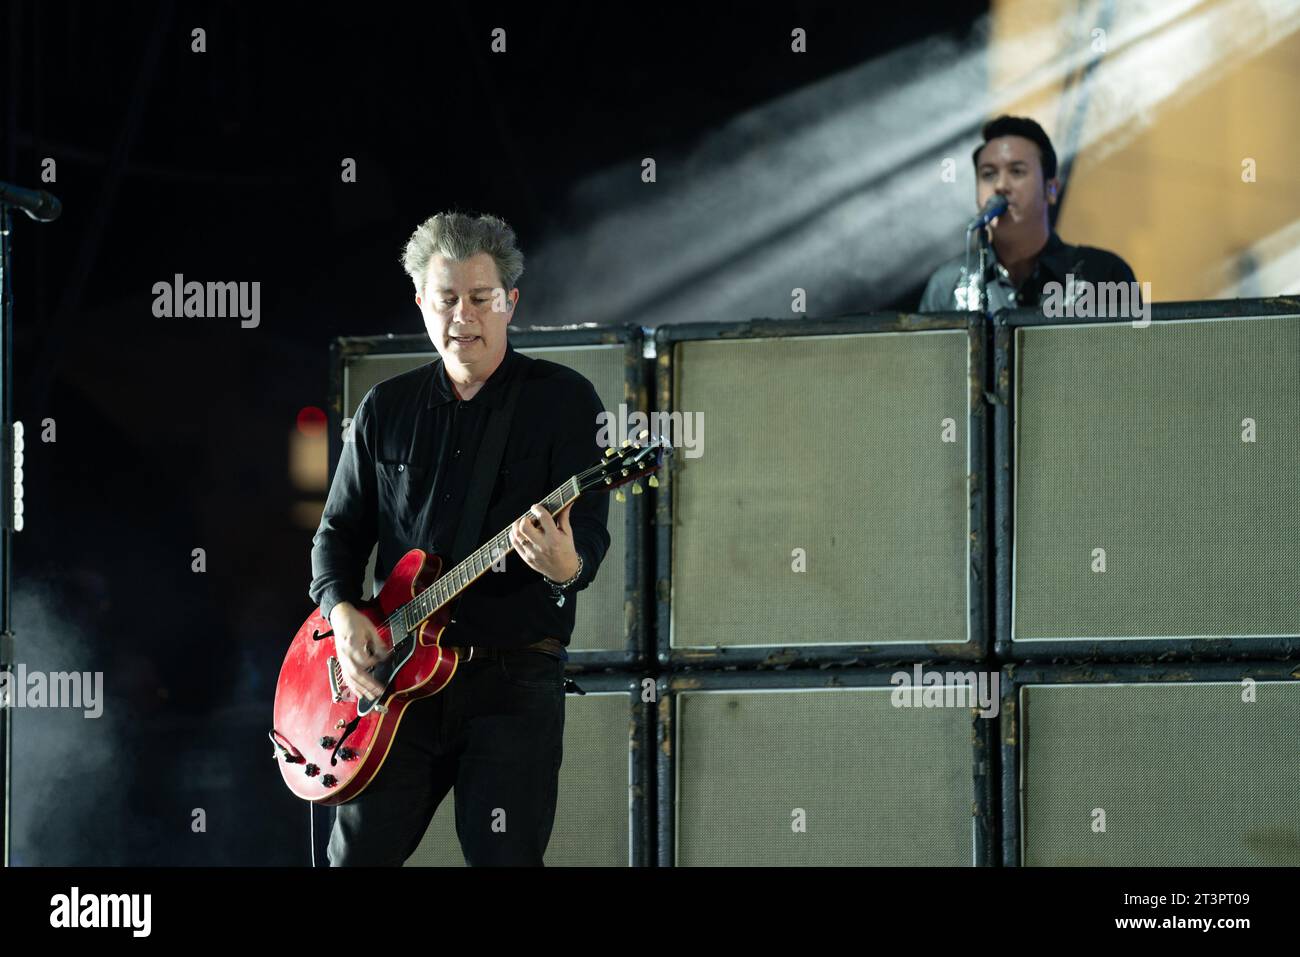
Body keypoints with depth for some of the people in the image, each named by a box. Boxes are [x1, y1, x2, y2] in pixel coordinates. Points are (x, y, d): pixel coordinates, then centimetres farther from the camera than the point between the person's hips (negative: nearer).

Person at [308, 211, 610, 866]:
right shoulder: (385, 408, 12)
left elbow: (590, 529, -8)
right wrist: (341, 611, -3)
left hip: (515, 676, -3)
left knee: (504, 859, -8)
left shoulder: (563, 400, 1)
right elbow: (339, 530, 17)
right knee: (360, 853, 2)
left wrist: (567, 563, -32)